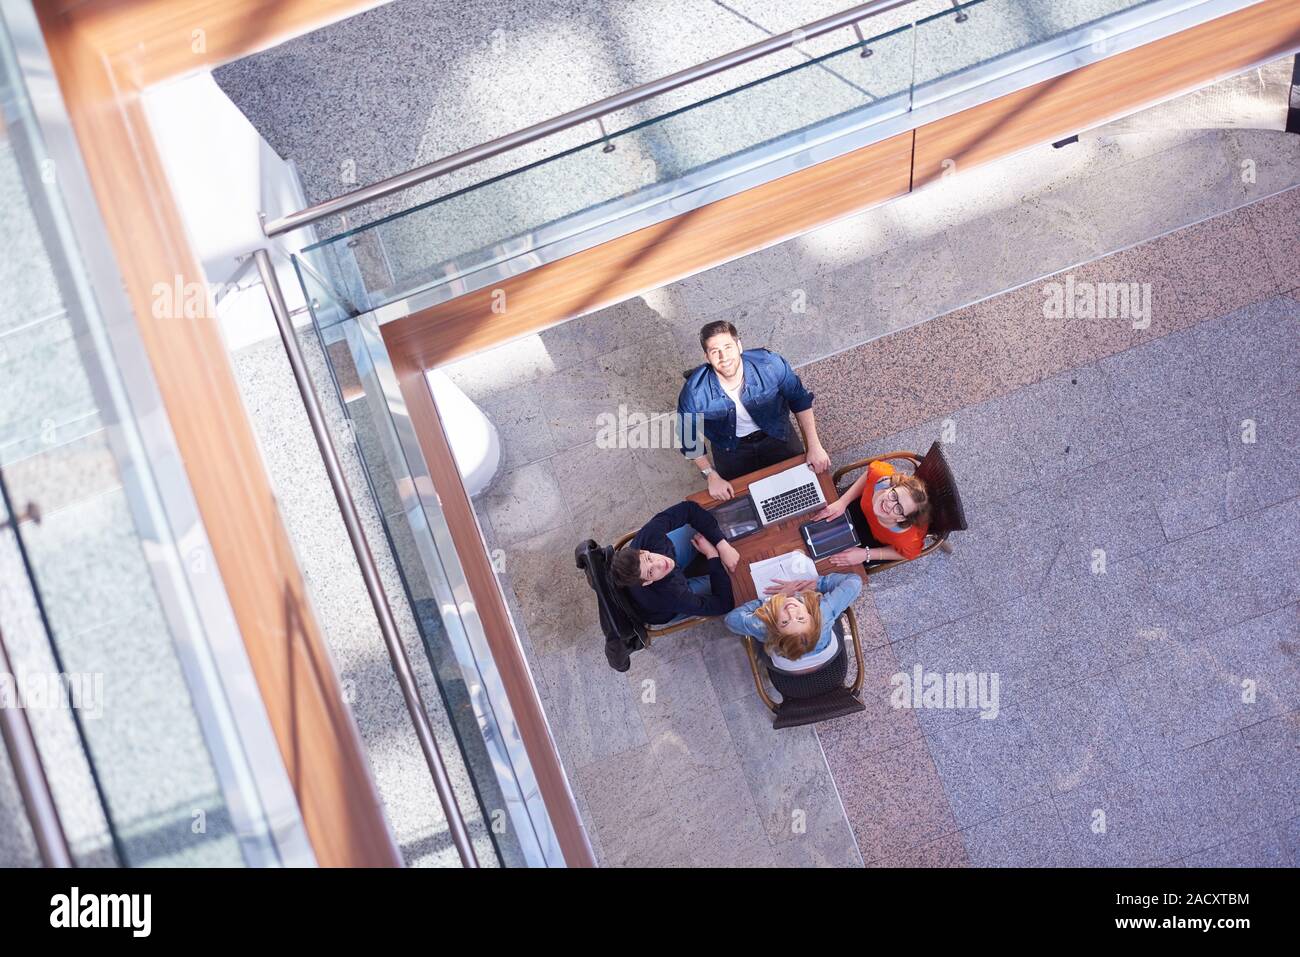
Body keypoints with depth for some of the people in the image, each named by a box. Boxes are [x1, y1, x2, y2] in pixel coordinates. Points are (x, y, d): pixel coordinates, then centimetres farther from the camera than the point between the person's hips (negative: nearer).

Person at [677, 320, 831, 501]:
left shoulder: (770, 365, -30)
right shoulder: (695, 393, -31)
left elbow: (799, 400, -12)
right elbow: (689, 437, -12)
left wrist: (814, 446, -13)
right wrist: (712, 476, -14)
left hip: (777, 436, 1)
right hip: (731, 450, -1)